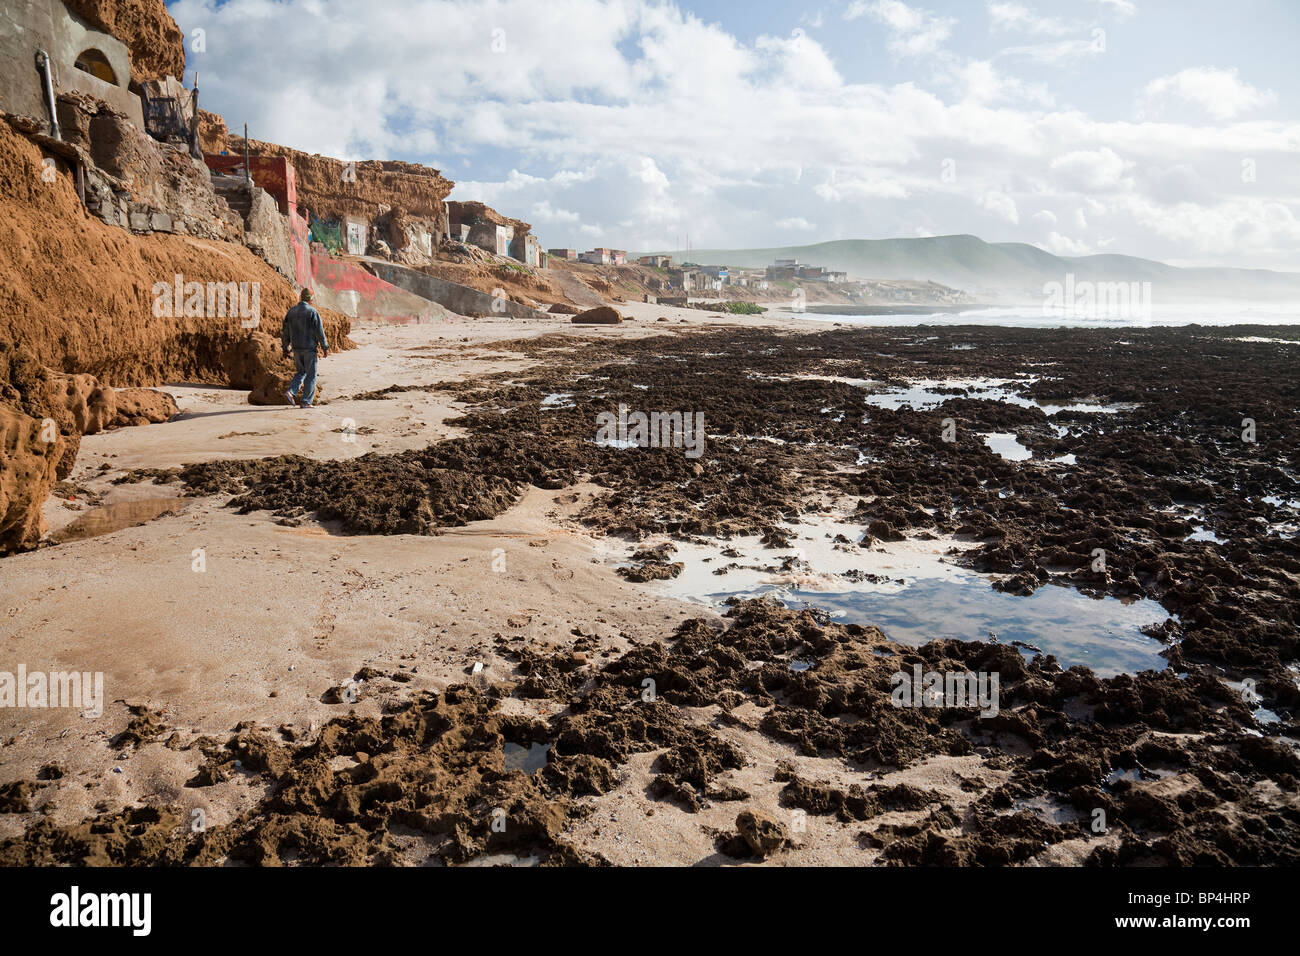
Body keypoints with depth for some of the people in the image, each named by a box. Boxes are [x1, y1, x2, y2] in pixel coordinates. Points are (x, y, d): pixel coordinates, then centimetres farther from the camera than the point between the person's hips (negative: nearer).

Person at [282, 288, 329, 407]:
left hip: (296, 348, 5)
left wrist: (286, 348, 17)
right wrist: (325, 347, -1)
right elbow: (319, 331, -9)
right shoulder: (312, 311, -8)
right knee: (311, 375, 3)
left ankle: (291, 391, 1)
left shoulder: (291, 311, 7)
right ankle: (306, 402, 1)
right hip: (309, 348, -5)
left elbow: (285, 332, 10)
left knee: (300, 372, 21)